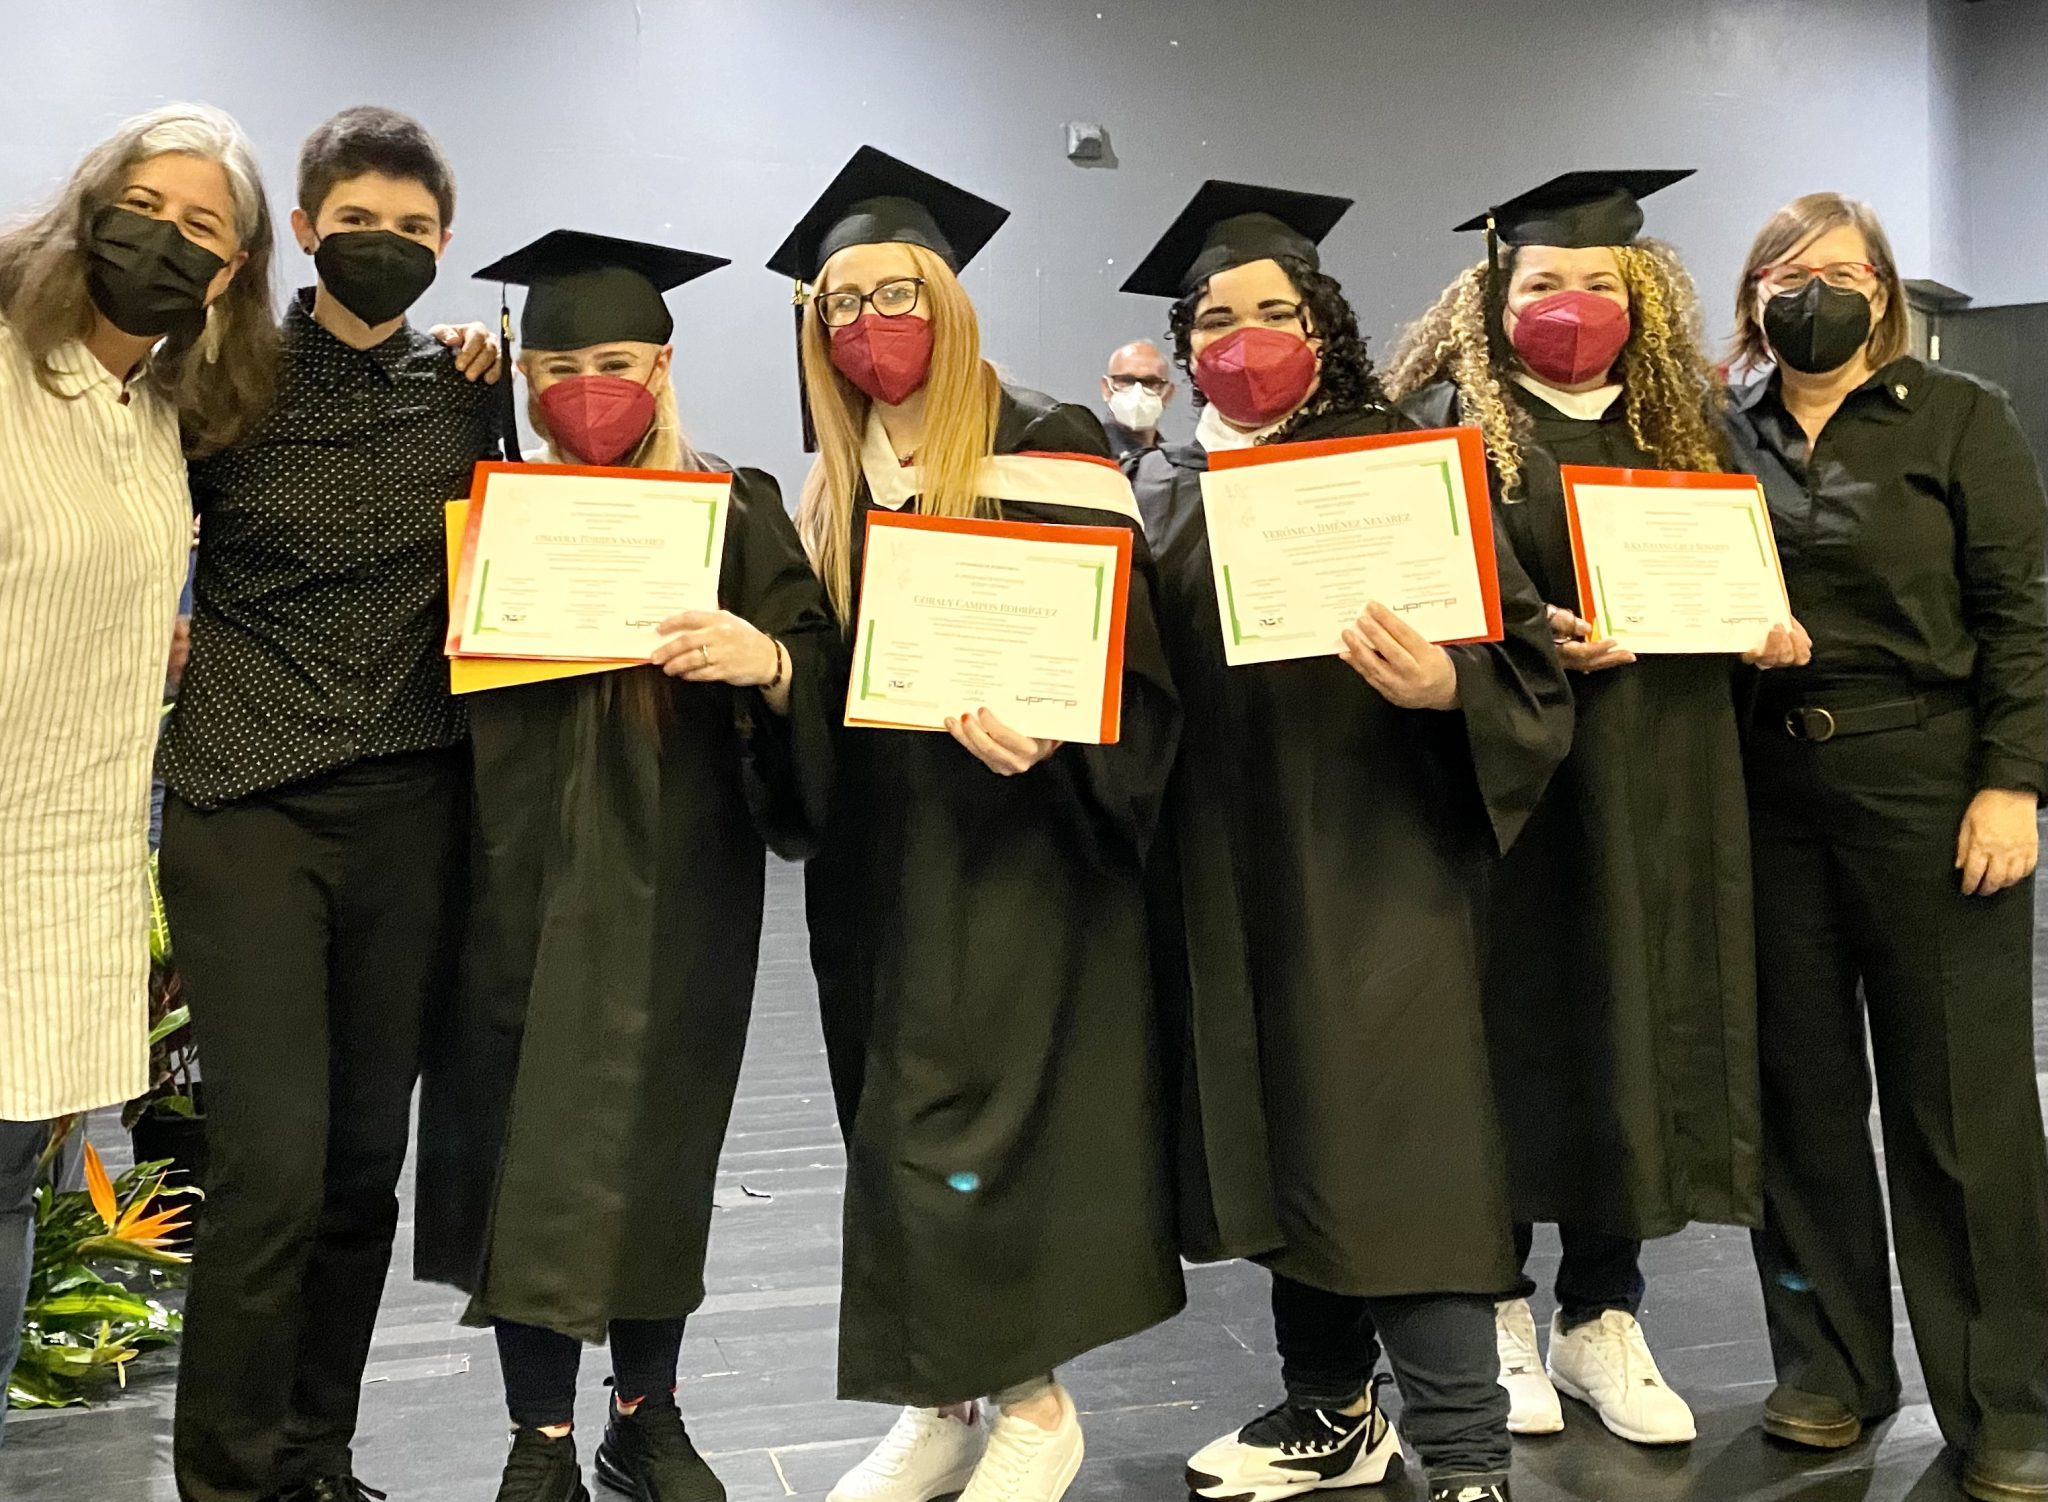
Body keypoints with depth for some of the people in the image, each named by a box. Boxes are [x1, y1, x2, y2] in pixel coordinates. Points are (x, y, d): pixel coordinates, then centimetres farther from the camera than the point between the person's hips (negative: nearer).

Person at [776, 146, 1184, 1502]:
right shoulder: (837, 485, 12)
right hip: (880, 850, 7)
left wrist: (1045, 734, -30)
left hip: (1013, 844, -6)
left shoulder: (1046, 450, -8)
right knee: (902, 1125, 9)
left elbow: (1127, 654, -14)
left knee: (994, 1114, -6)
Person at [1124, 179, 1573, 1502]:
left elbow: (1525, 649, -9)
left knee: (1396, 1151, -6)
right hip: (1231, 871, 6)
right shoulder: (1178, 497, 12)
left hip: (1374, 862, -5)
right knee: (1280, 1136, 13)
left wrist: (1444, 686, -27)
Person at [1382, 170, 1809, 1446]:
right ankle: (1499, 1308, 18)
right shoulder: (1451, 421, 0)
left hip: (1661, 786, 4)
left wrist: (1765, 627, 0)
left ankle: (1602, 1316, 19)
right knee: (1517, 1027, 1)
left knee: (1642, 1027, 6)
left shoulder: (1683, 422, 14)